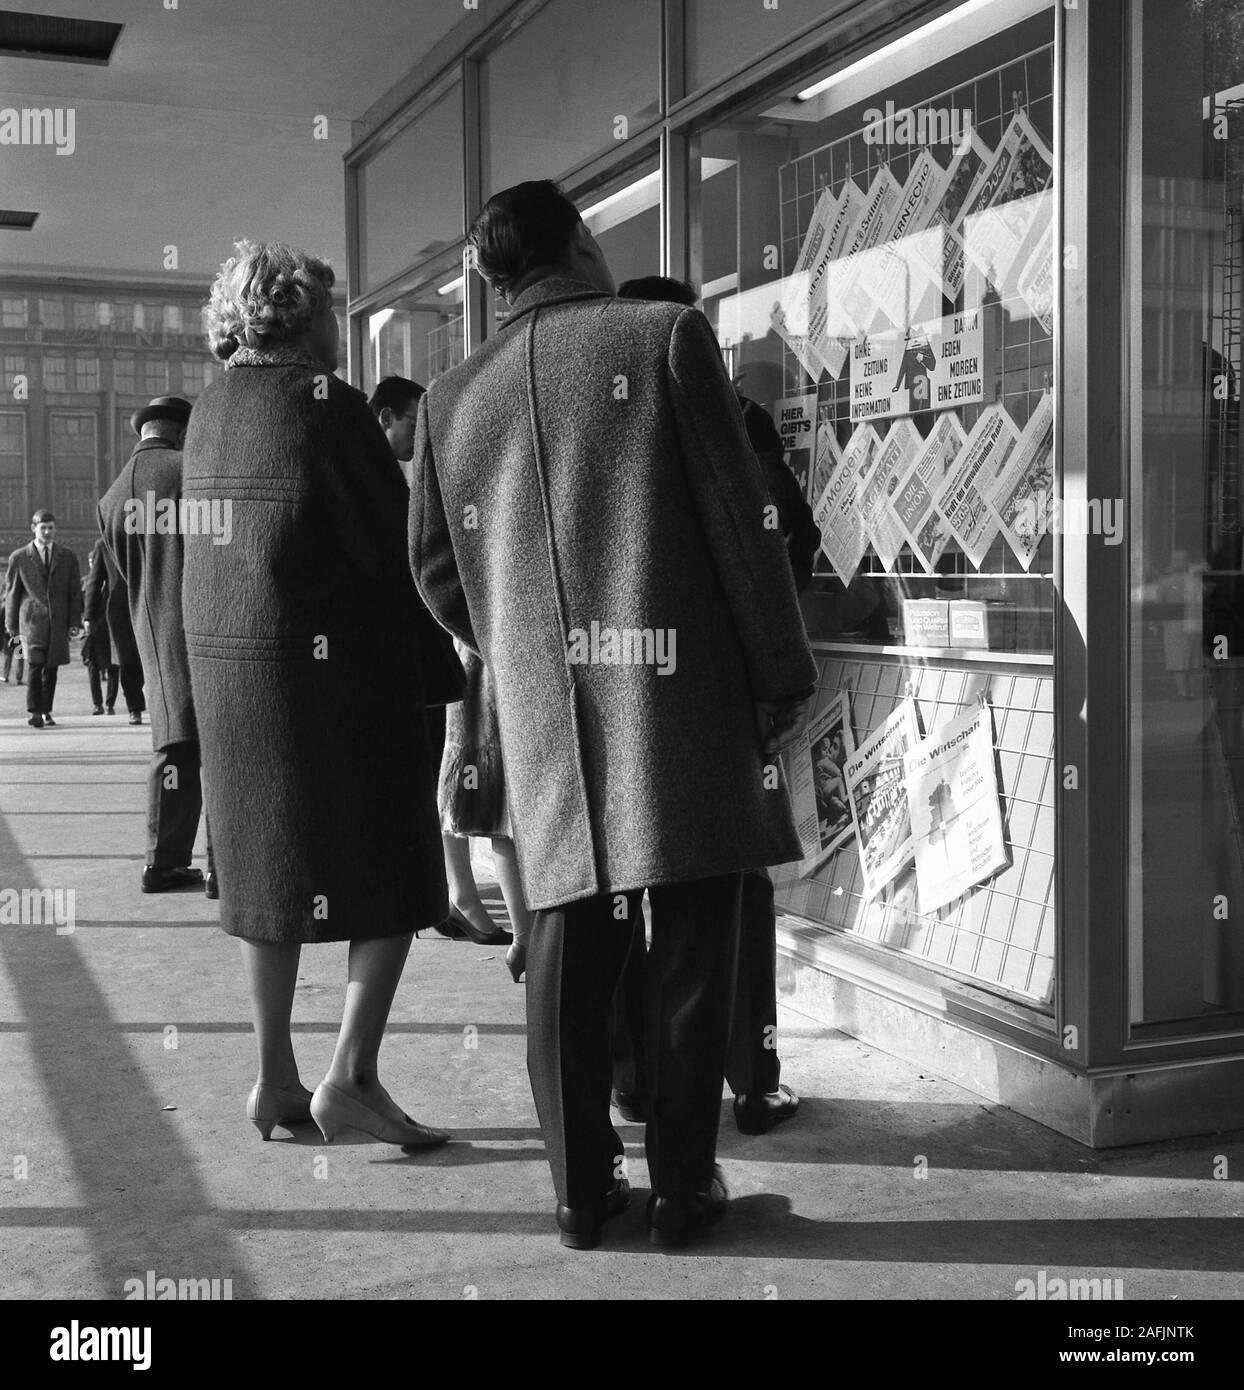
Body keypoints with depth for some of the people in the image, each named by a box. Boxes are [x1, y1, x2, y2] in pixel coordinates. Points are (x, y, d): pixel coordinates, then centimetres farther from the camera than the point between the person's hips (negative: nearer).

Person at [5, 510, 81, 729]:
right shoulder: (19, 558, 5)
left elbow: (75, 591, 10)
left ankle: (46, 712, 12)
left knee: (51, 667, 4)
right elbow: (11, 592, 8)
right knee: (34, 664, -13)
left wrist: (74, 621, 3)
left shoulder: (67, 557, 10)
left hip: (58, 620, 2)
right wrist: (12, 624, 6)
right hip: (32, 618, -2)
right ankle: (34, 712, -14)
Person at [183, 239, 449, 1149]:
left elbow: (219, 542, 11)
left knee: (271, 870, 13)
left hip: (226, 666, 8)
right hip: (330, 663, -7)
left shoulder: (210, 409, 9)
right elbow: (389, 544, -15)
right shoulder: (324, 403, -13)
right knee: (391, 869, 2)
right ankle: (352, 1075, -2)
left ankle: (276, 1081, 19)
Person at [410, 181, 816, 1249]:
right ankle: (682, 1188, 13)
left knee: (569, 948, 11)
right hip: (684, 692, -4)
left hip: (547, 713, 4)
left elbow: (436, 565, 16)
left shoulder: (456, 396, 10)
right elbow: (741, 520, -7)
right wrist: (784, 673, -1)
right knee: (689, 950, 5)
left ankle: (582, 1187, 18)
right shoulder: (668, 336, -3)